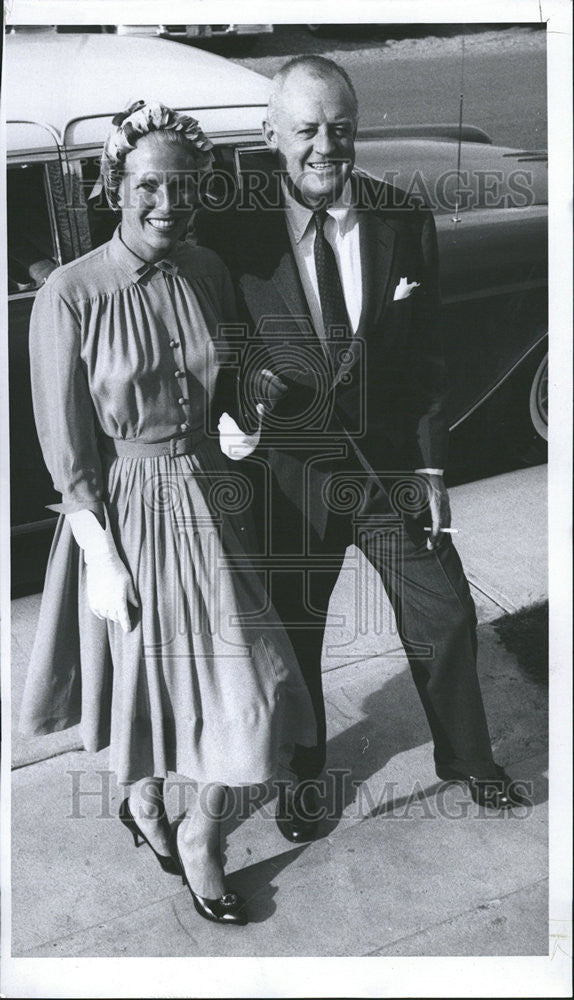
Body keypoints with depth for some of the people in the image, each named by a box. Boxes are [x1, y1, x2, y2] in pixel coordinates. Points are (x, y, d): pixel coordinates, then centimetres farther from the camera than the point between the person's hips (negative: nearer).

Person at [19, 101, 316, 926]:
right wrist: (104, 558, -13)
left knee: (243, 679, 5)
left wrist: (236, 426, -7)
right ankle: (142, 802, 47)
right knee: (144, 673, 14)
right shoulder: (70, 295, -16)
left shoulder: (208, 272, -1)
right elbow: (67, 451, -13)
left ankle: (200, 838, 29)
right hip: (124, 509, -4)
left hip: (208, 497, 4)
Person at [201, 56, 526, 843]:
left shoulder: (405, 224, -4)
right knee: (294, 635, 14)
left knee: (445, 619, 11)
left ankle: (466, 759, 39)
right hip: (289, 475, -1)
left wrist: (430, 466, -3)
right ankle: (303, 776, 41)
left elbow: (426, 355, -1)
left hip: (391, 464, 2)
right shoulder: (239, 233, -10)